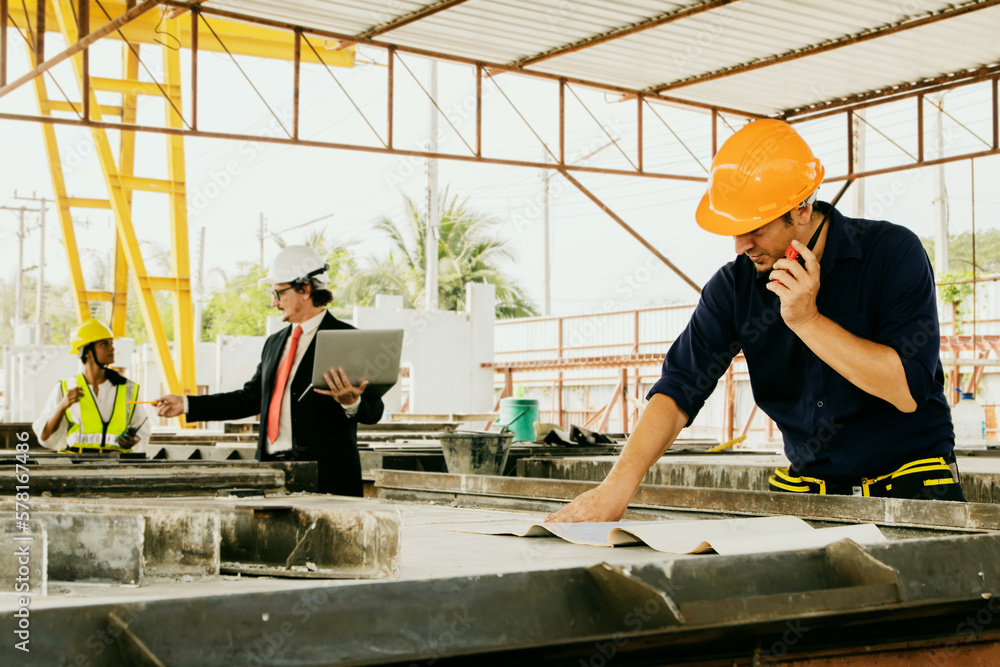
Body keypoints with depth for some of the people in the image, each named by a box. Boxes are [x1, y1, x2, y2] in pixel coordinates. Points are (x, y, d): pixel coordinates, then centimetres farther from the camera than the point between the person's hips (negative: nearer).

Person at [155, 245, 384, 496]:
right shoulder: (274, 343, 20)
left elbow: (373, 411, -7)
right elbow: (250, 398, 22)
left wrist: (351, 402, -30)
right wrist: (186, 404, 19)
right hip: (271, 471, 6)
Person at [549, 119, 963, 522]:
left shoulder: (893, 252, -11)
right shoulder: (735, 287, -1)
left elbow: (908, 390, -18)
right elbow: (678, 389, -7)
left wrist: (808, 320, -22)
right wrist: (620, 482, -22)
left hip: (909, 487, -3)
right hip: (808, 486, 3)